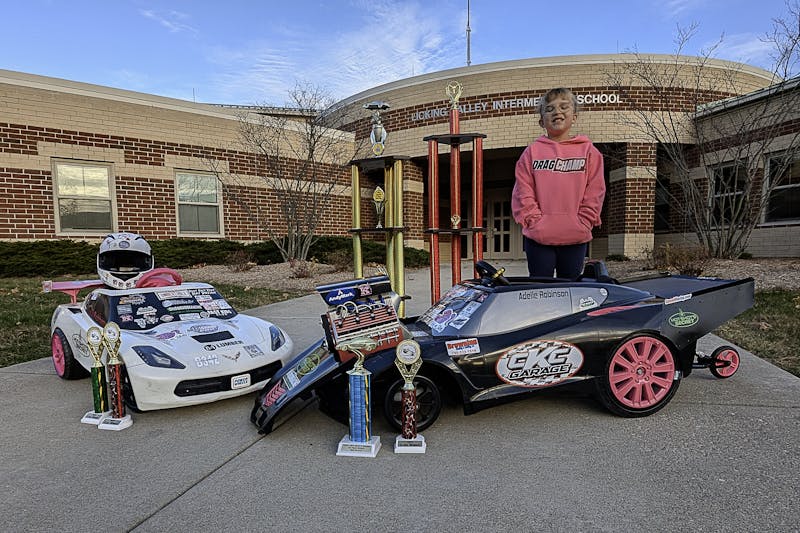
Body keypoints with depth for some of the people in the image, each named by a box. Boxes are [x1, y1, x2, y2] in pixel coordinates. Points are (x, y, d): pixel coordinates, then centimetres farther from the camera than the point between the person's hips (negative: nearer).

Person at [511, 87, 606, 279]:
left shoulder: (588, 150, 6)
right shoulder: (532, 151, 5)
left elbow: (595, 193, 1)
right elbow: (522, 193, -1)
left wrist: (581, 224, -8)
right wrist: (536, 221, -9)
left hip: (576, 238, 1)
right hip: (538, 237, 0)